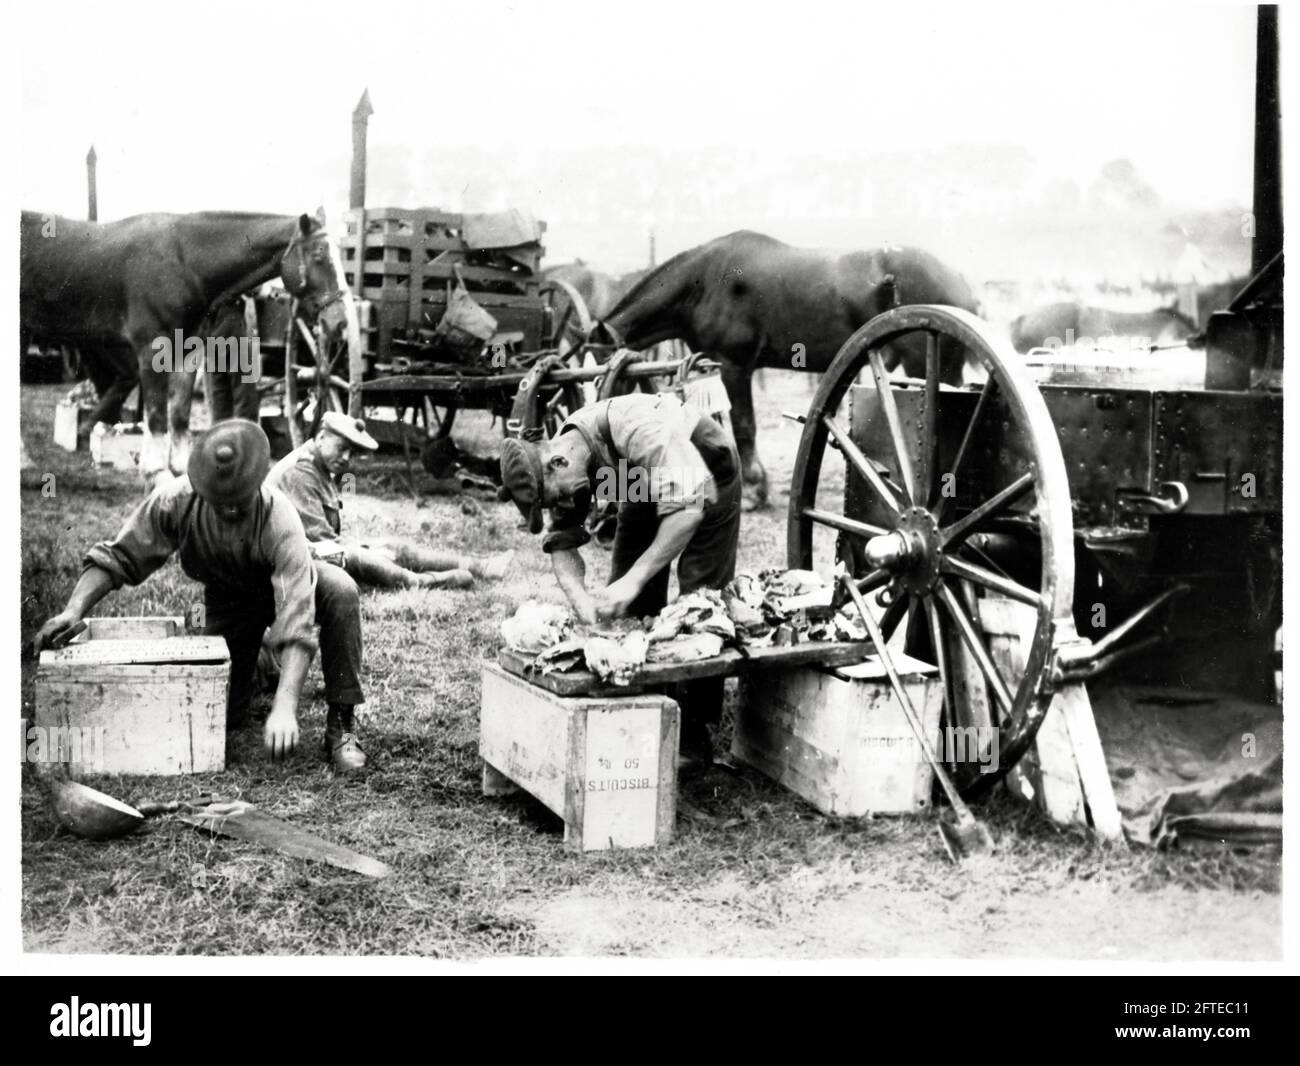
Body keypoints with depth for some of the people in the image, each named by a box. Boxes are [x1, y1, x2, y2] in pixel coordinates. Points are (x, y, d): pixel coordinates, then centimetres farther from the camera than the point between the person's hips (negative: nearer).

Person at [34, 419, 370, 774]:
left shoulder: (281, 522, -39)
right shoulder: (175, 500, -30)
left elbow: (296, 624, -44)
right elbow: (115, 558, -18)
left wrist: (284, 708, -55)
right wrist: (74, 610, -36)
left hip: (285, 582, -3)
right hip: (227, 596, 3)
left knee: (340, 589, -36)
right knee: (221, 716, -5)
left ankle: (341, 724, -24)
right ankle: (257, 664, 32)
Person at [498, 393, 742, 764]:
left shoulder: (636, 430, -42)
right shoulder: (559, 468, -19)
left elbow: (689, 506, -44)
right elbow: (561, 543, -13)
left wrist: (633, 580, -44)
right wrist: (580, 597, -34)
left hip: (705, 475, -6)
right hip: (647, 483, 6)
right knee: (629, 607, -1)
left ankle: (694, 730, -6)